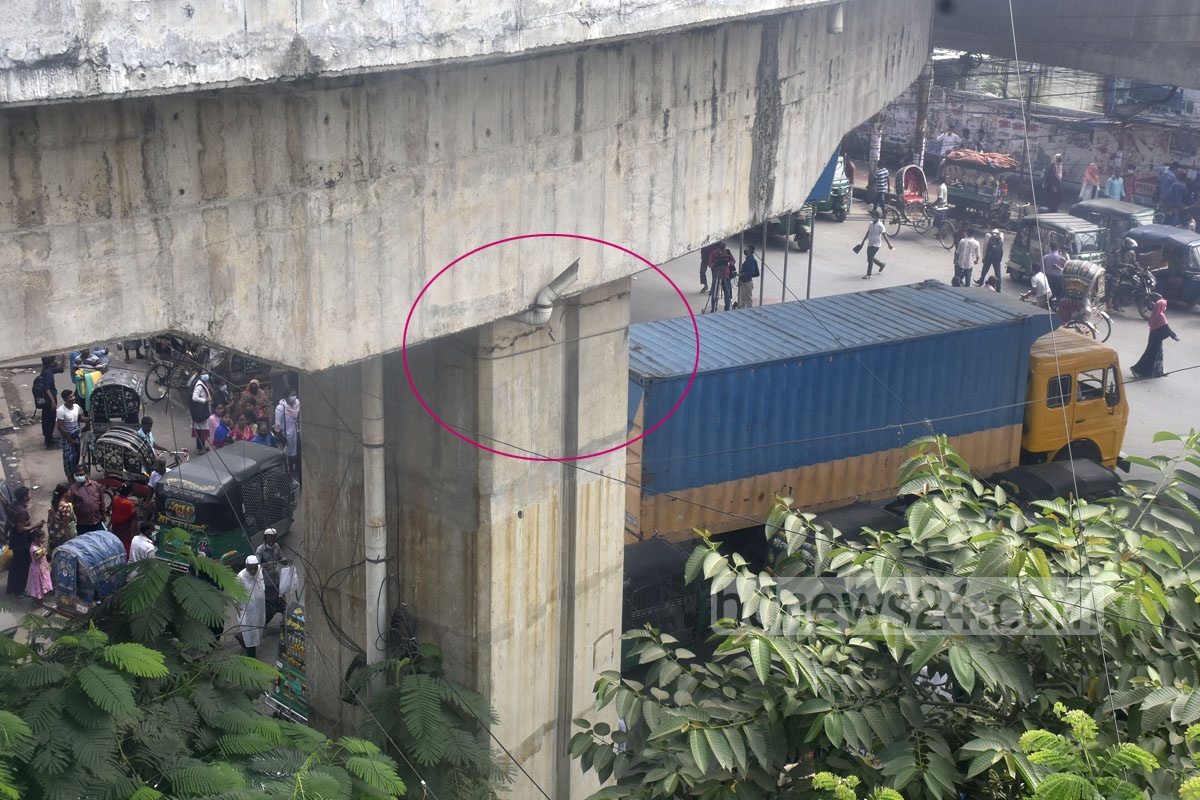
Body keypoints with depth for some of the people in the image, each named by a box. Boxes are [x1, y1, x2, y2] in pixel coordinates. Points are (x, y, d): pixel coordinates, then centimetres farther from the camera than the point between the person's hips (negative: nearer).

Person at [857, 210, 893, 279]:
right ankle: (882, 264, 40)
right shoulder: (870, 223, 4)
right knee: (870, 258, 16)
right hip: (869, 244, 8)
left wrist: (889, 245, -14)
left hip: (875, 245, -8)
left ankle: (868, 274, 1)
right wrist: (863, 242, 18)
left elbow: (884, 235, -15)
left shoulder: (880, 225, -17)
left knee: (870, 259, -9)